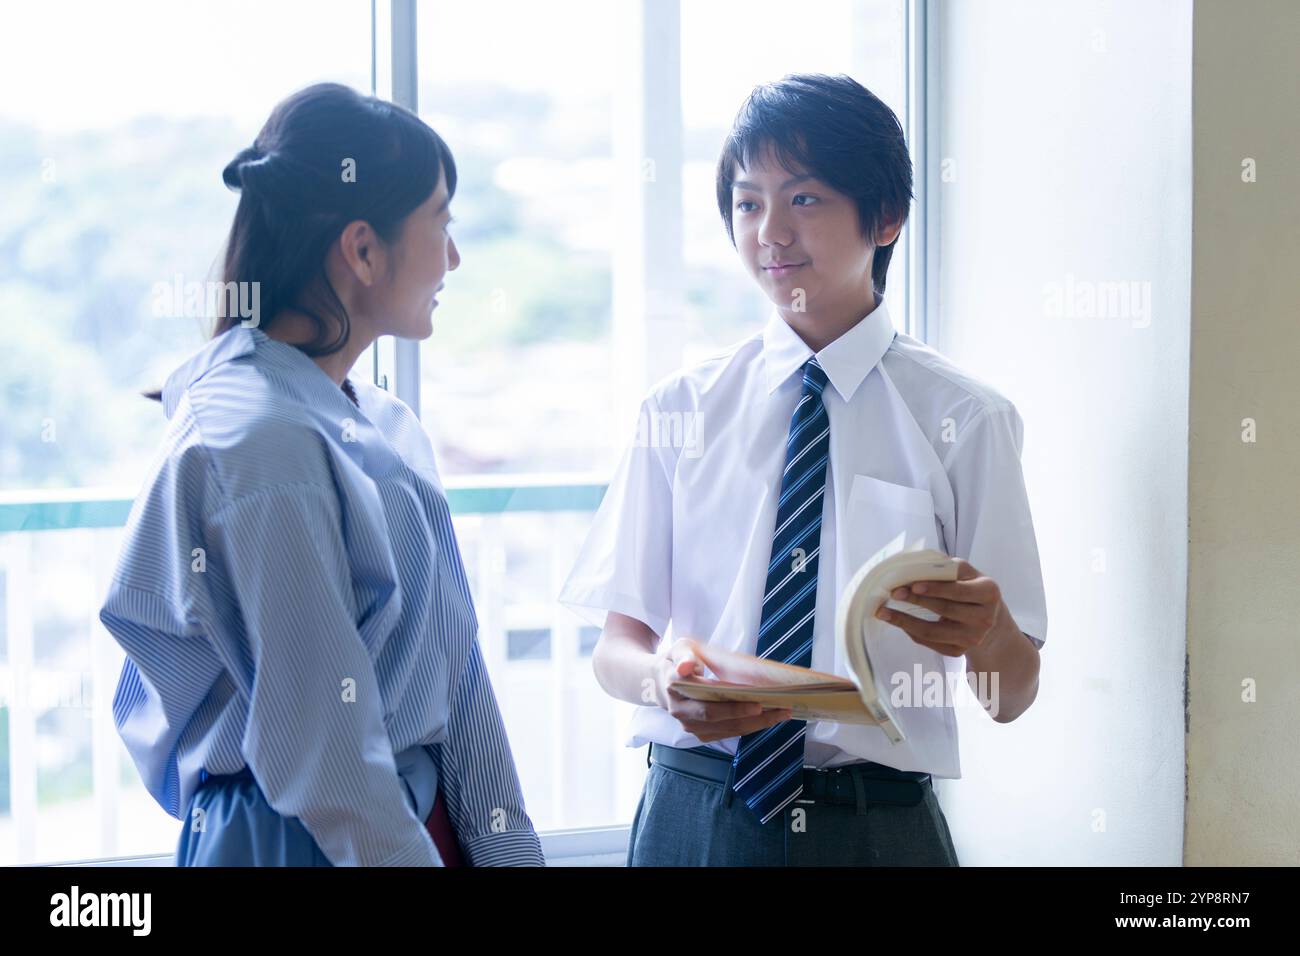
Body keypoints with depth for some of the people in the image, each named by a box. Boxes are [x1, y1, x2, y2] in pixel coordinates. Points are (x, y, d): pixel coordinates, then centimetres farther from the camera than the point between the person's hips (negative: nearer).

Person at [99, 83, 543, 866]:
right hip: (296, 840, -9)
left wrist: (510, 850, 2)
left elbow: (455, 678, 5)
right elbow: (323, 750, -22)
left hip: (414, 821, 9)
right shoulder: (265, 444, -20)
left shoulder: (383, 424, 7)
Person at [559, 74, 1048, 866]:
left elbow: (1011, 697, -2)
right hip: (693, 818, 1)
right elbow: (616, 646, 3)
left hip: (879, 827, -1)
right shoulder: (682, 408, 3)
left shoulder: (963, 419, -3)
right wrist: (663, 679, -19)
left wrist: (989, 633, -24)